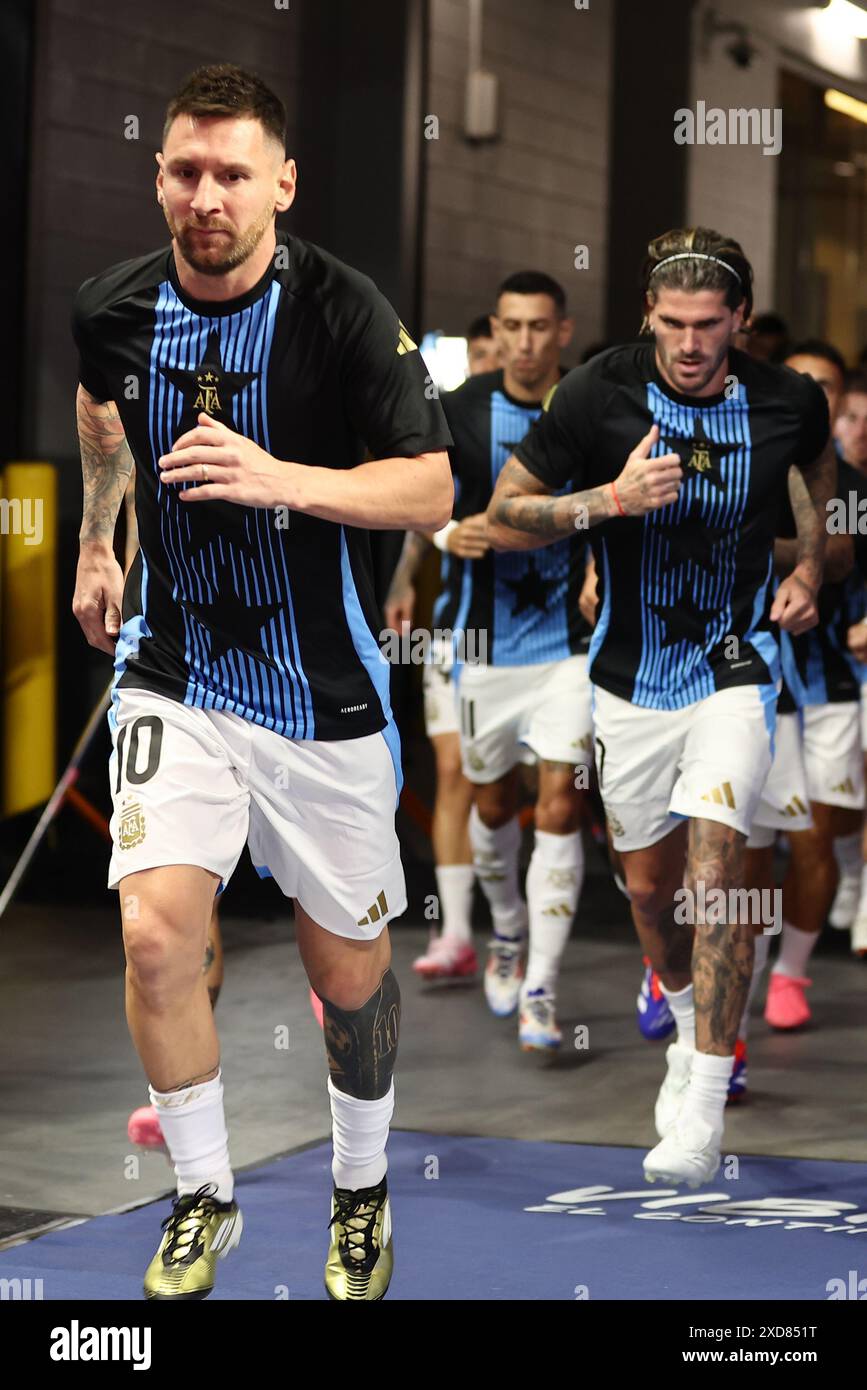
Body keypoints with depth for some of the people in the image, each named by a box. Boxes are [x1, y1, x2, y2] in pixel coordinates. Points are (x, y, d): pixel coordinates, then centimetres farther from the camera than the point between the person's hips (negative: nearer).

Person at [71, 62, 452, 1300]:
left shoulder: (346, 313, -16)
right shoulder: (115, 310, -4)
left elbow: (431, 493, -17)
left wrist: (278, 478, -31)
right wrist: (94, 543, 26)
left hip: (325, 688, -2)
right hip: (175, 672, 2)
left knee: (349, 971, 8)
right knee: (157, 932, -16)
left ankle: (362, 1189, 35)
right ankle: (205, 1199, 5)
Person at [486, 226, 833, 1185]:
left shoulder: (788, 401, -8)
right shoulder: (596, 394, -13)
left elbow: (820, 467, 18)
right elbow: (504, 518, -8)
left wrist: (809, 571, 4)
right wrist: (610, 499, -23)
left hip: (735, 666, -1)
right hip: (630, 675, 1)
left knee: (714, 864, -18)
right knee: (650, 883, 13)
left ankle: (702, 1113, -15)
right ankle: (693, 1027, 43)